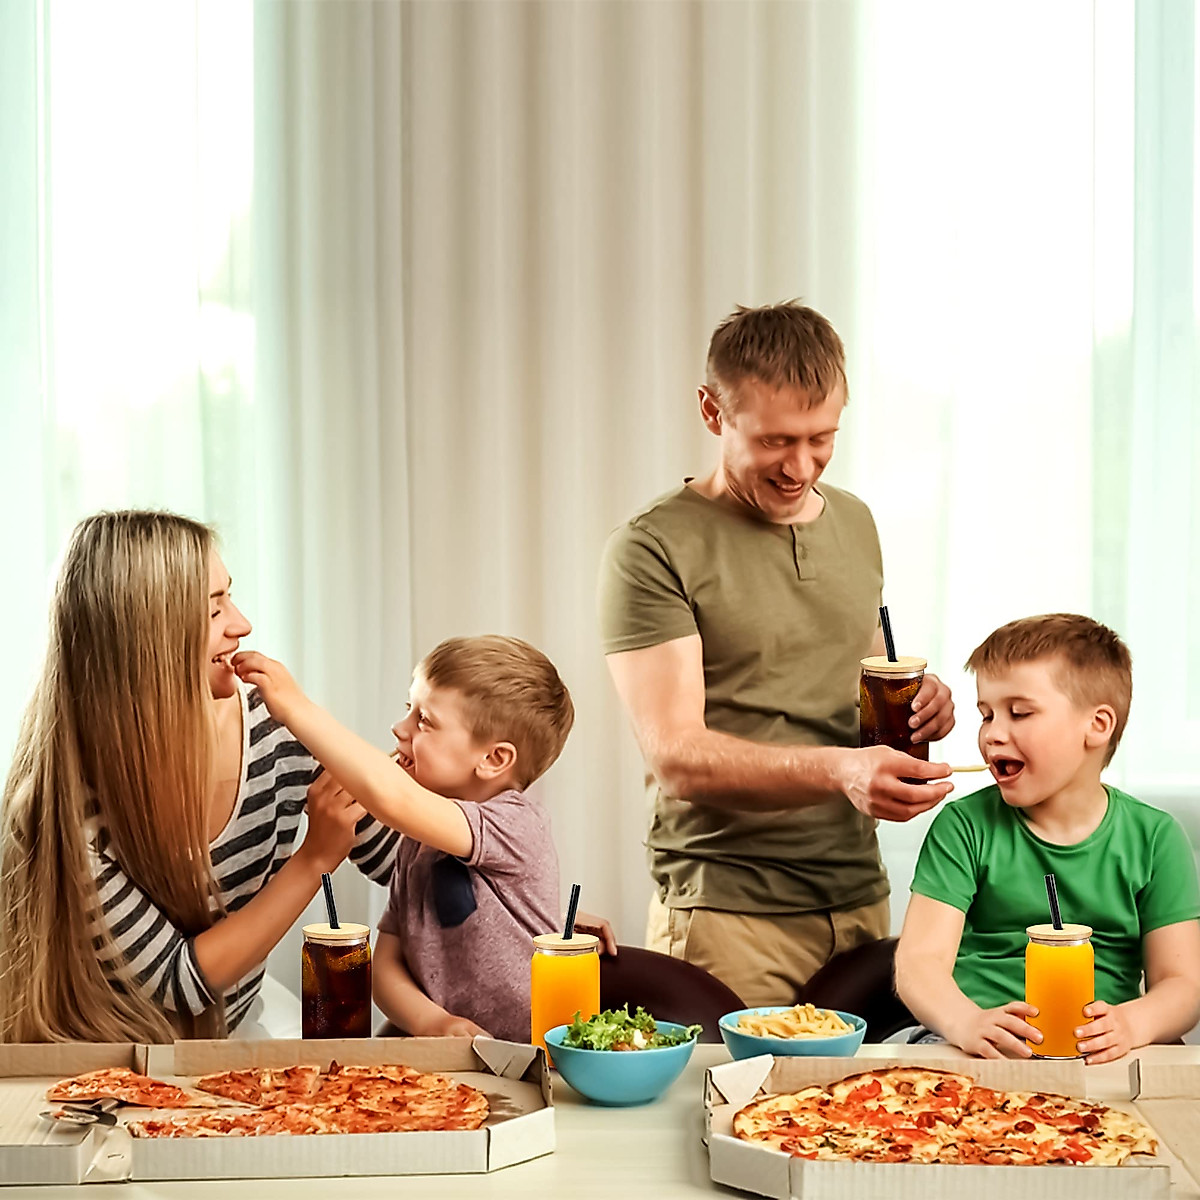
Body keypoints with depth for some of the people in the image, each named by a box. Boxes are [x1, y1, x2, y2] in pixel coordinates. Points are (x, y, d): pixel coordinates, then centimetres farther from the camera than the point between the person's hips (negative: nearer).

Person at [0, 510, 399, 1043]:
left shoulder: (273, 727, -11)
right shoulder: (69, 799, -25)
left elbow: (395, 856, 2)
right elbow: (178, 982, -21)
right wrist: (314, 858, -24)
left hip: (239, 1029, 4)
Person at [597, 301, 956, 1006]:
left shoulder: (855, 524, 12)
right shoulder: (654, 551, -9)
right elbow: (676, 758, -16)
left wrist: (914, 703, 1)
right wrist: (840, 770, -30)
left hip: (862, 897, 6)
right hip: (727, 913, -5)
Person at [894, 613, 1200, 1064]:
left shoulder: (1154, 838, 9)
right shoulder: (964, 827, 6)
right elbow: (919, 960, -4)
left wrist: (1132, 1024, -19)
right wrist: (967, 1023, -27)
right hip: (978, 1048, -1)